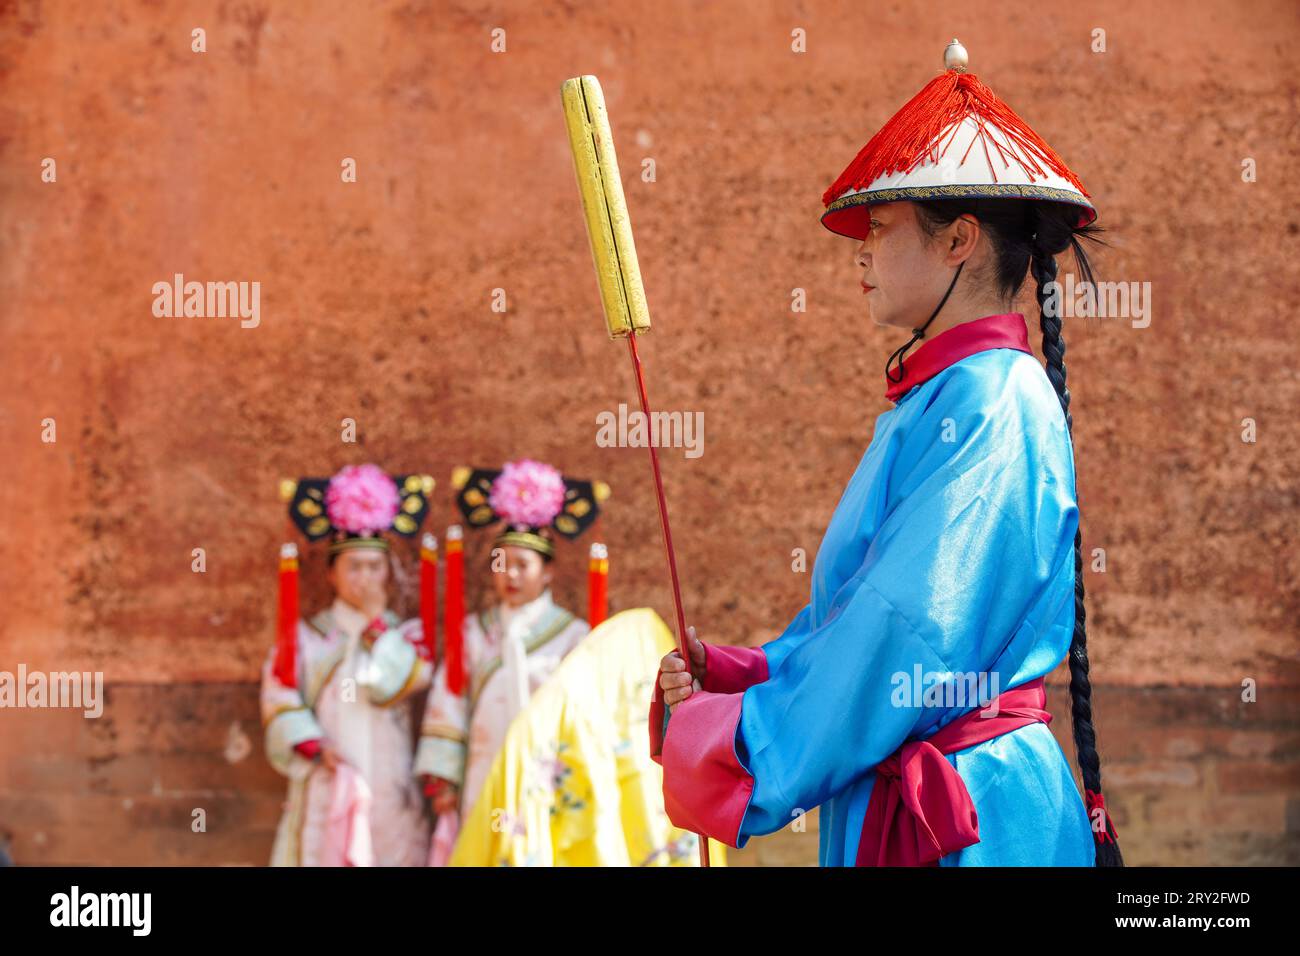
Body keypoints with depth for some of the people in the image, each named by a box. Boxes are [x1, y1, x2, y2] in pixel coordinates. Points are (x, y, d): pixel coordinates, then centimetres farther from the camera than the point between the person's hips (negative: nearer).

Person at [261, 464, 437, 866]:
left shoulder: (408, 634, 11)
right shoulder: (305, 636, 10)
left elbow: (394, 685, -8)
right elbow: (280, 701, -1)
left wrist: (376, 622, -3)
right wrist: (313, 747, -15)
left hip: (389, 792, 0)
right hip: (324, 792, 0)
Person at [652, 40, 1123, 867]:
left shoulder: (991, 405, -15)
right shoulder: (932, 402, 15)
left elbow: (909, 634, -21)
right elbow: (850, 622, 17)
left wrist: (725, 747, -13)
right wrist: (728, 674, 2)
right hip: (890, 802, 9)